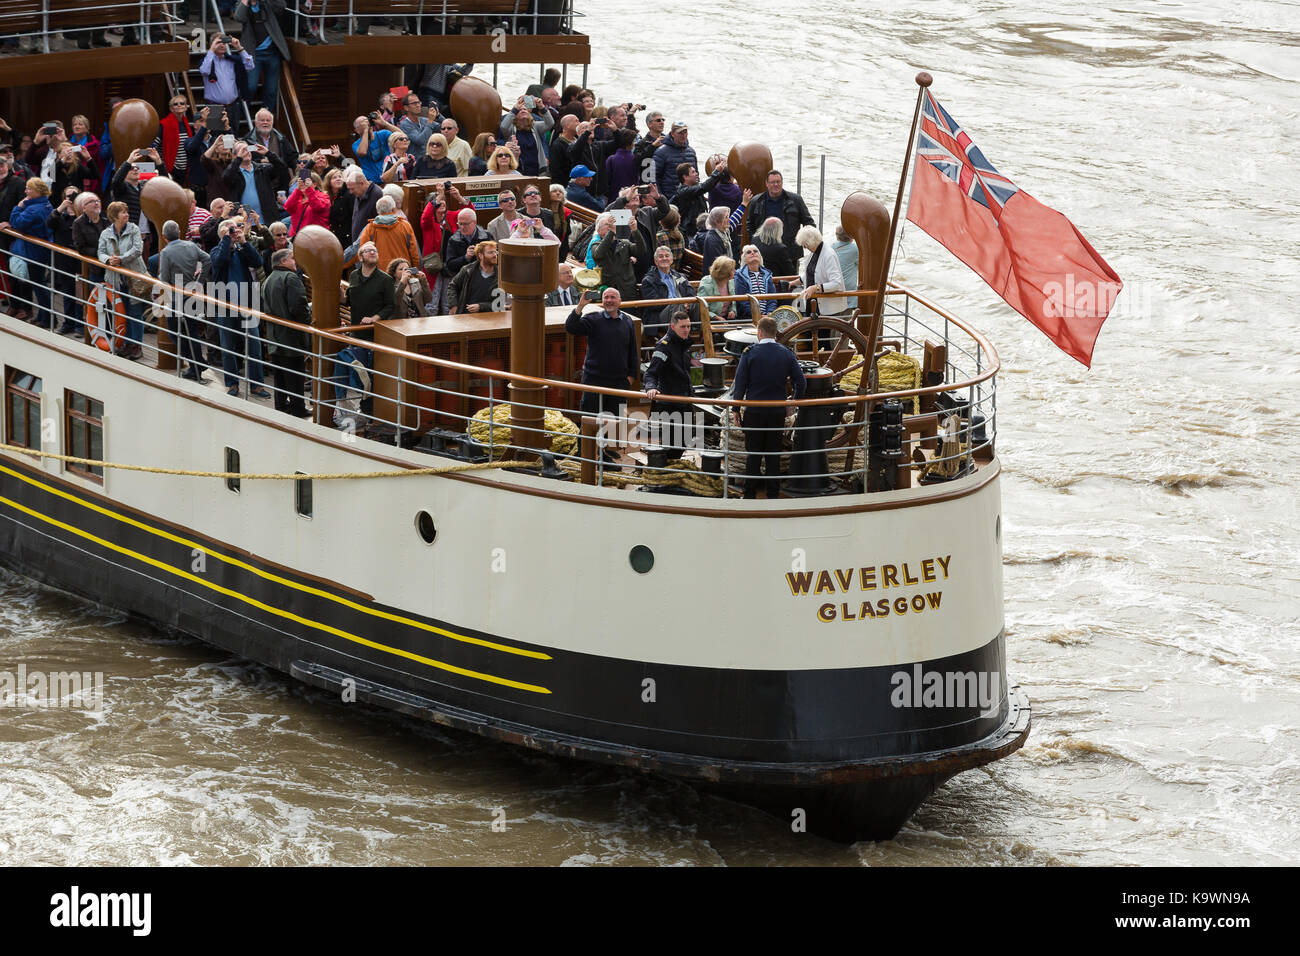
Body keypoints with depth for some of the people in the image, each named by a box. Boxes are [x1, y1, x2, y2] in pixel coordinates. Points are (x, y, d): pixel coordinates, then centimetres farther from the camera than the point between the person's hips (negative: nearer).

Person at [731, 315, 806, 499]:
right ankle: (773, 494, 11)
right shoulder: (787, 354, 0)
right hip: (778, 412, 2)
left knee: (753, 455, 5)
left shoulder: (750, 353, -8)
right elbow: (801, 383, 1)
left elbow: (740, 385, -7)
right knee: (774, 454, 9)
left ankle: (750, 494, 6)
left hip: (754, 412, -2)